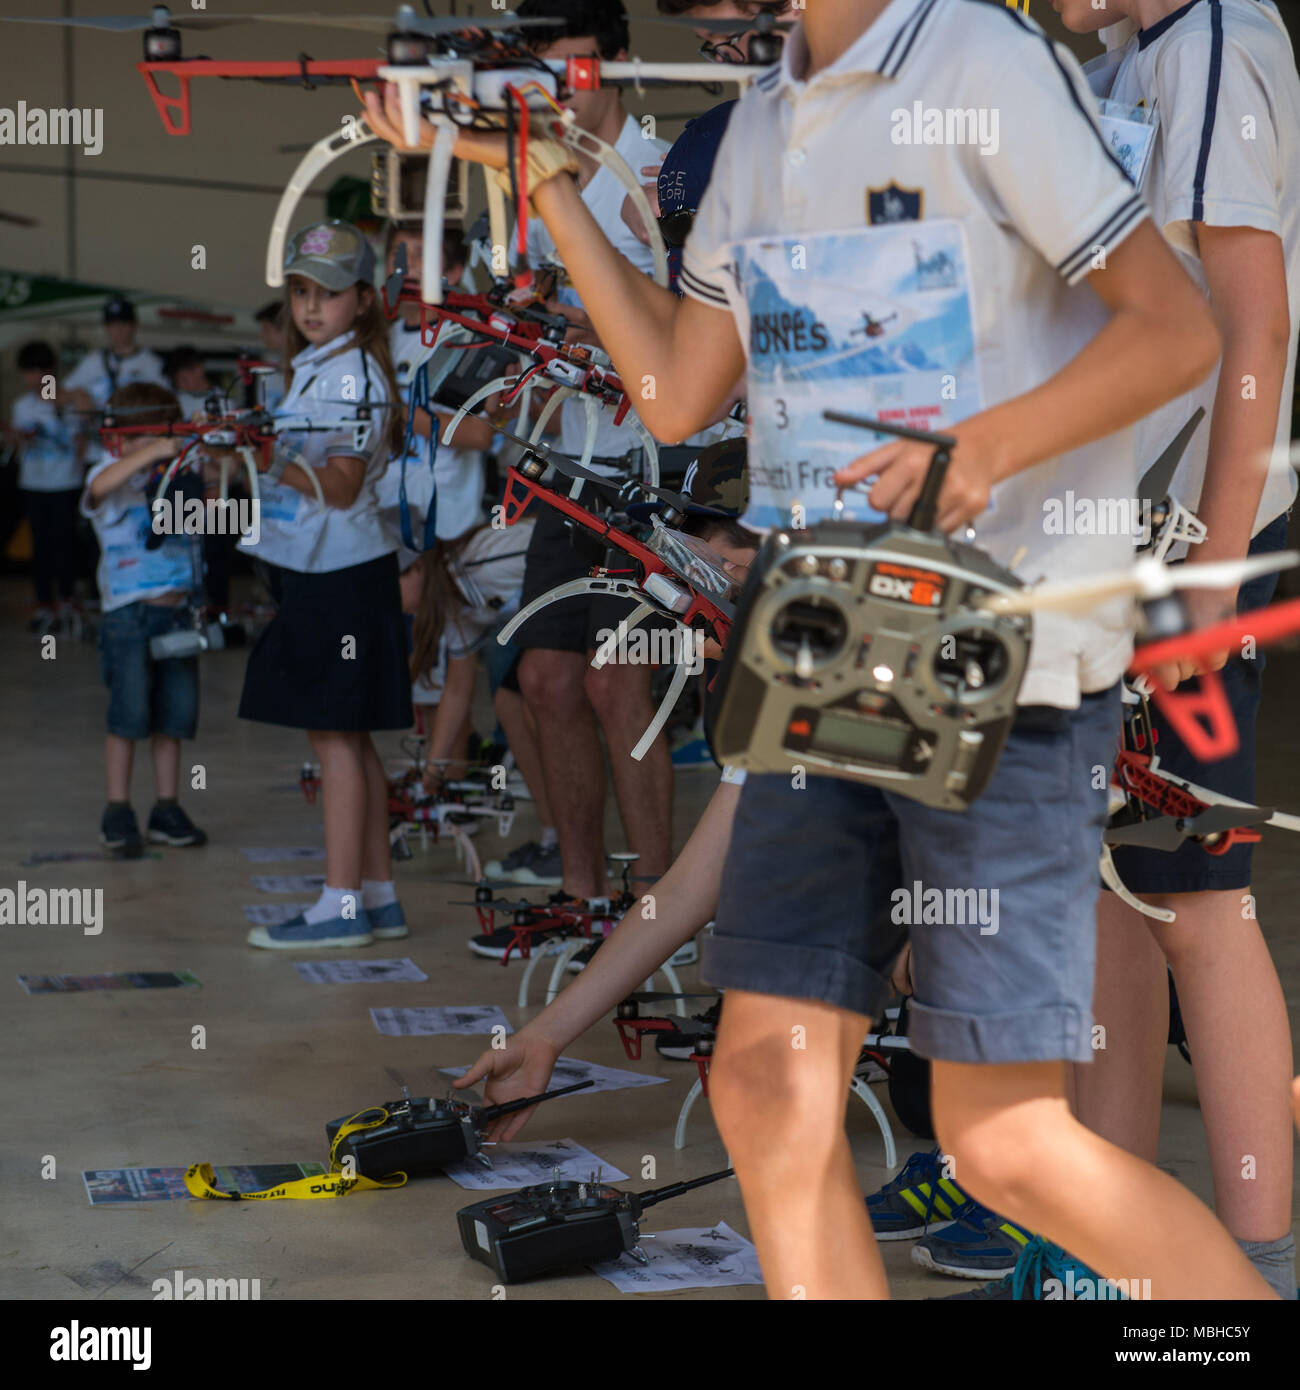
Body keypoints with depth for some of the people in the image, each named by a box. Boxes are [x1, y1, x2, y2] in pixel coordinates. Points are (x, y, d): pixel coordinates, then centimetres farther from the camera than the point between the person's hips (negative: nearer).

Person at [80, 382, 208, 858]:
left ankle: (167, 812, 14)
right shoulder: (113, 476, -2)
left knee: (175, 715, 6)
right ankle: (117, 814, 3)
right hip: (128, 611, -5)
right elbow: (100, 486, -26)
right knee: (128, 715, -6)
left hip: (177, 611, 5)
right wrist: (152, 451, -33)